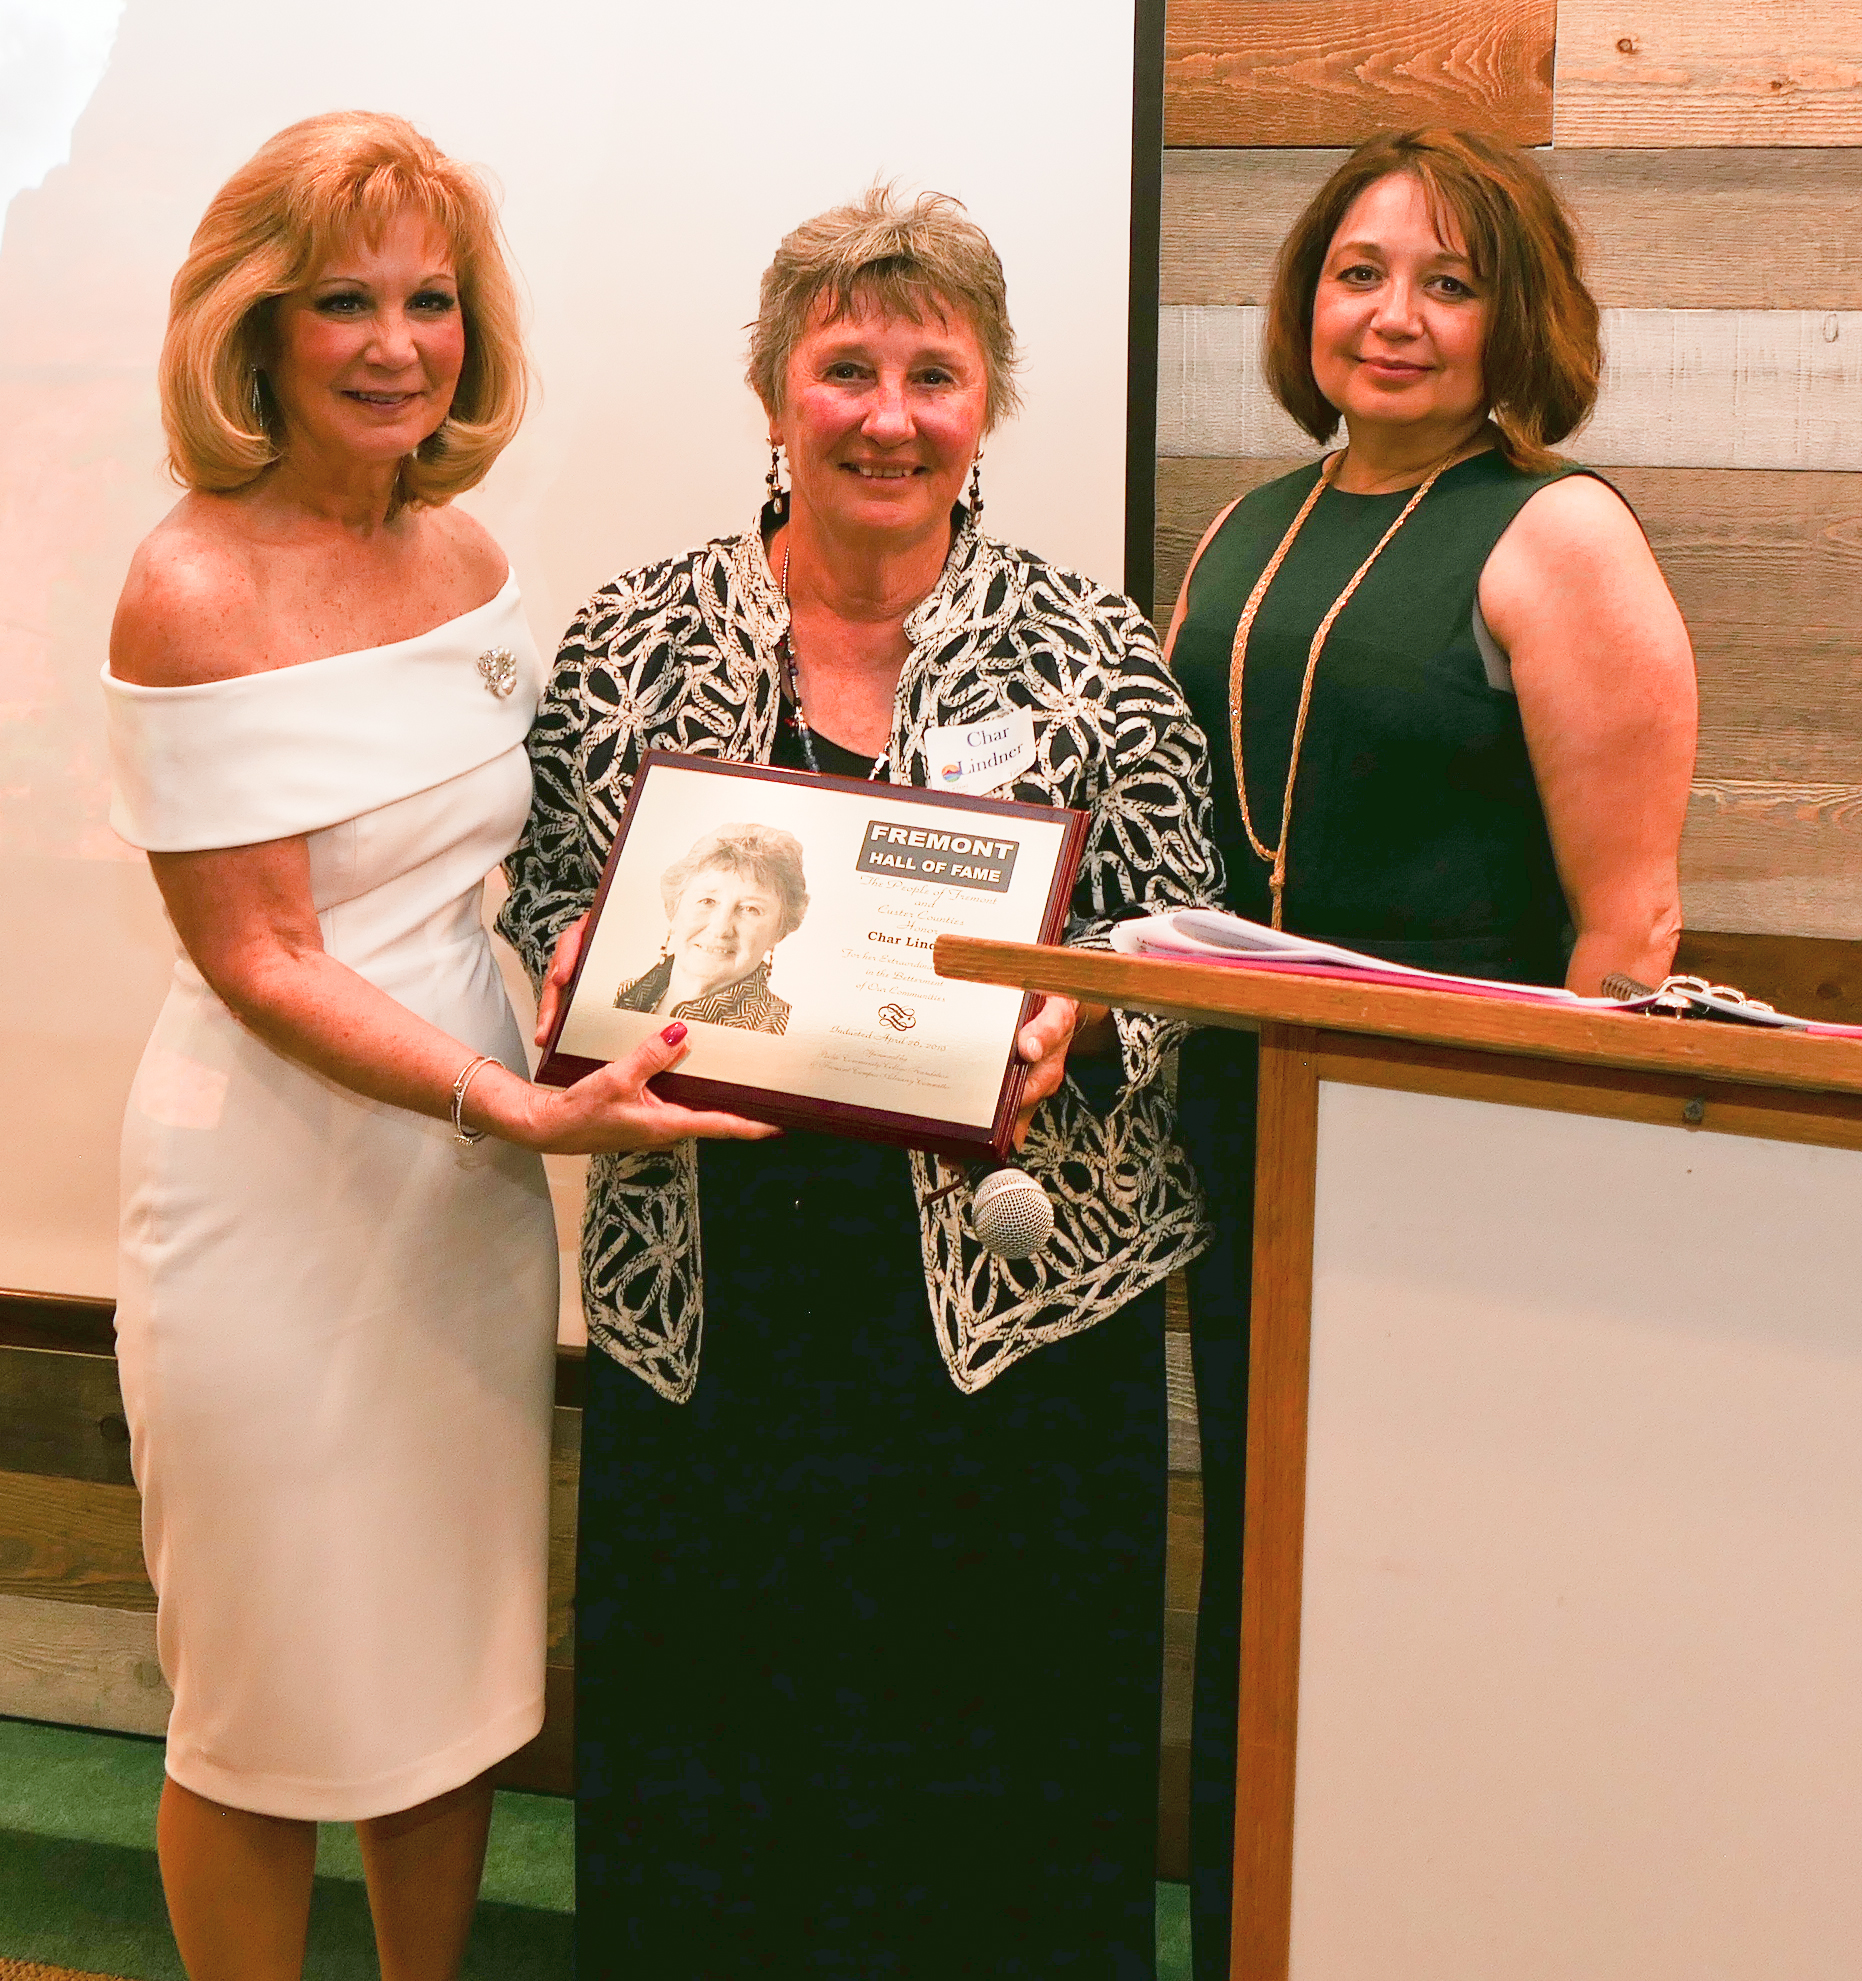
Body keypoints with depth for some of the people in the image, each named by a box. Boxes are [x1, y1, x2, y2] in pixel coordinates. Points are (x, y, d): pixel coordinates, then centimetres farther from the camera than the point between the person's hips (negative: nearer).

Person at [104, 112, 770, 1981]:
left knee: (458, 1656, 19)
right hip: (278, 1181, -6)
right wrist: (521, 1107, -27)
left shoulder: (464, 556, 5)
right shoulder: (194, 592, -15)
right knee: (278, 1702, 10)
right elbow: (260, 962, -18)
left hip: (469, 1162, 7)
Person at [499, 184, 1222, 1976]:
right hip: (703, 1282, 1)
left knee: (998, 1728, 7)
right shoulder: (632, 641, 5)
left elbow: (1181, 938, 3)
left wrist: (1075, 1019, -17)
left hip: (1017, 1286, -1)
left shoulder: (1092, 652, 2)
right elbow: (548, 887, 13)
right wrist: (575, 962, -9)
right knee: (699, 1717, 10)